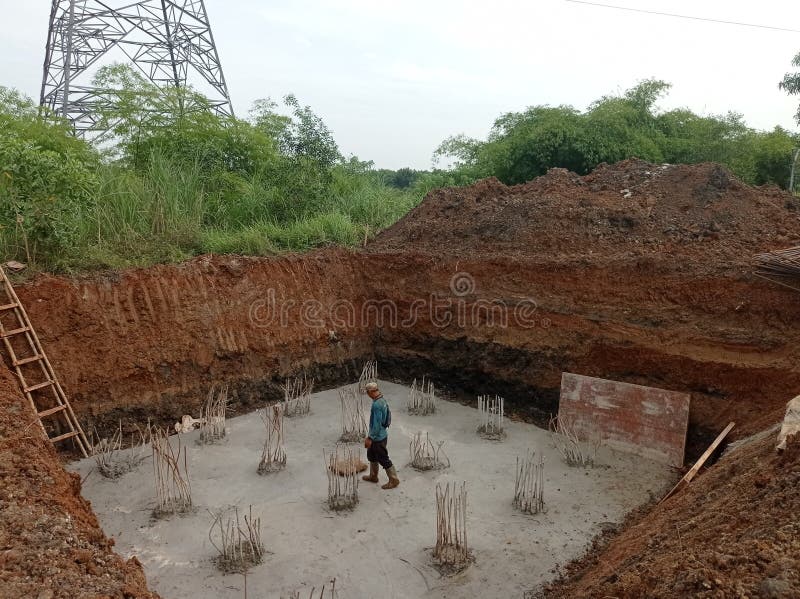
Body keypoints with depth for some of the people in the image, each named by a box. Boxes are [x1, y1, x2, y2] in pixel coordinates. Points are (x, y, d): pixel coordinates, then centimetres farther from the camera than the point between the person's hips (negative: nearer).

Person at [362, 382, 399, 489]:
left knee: (383, 459, 4)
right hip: (381, 434, 10)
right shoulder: (382, 400, 2)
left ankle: (394, 480, 16)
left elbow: (377, 424, -27)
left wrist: (370, 438, -19)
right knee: (371, 455, 24)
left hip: (378, 437, -10)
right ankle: (373, 476, 39)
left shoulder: (377, 404, -28)